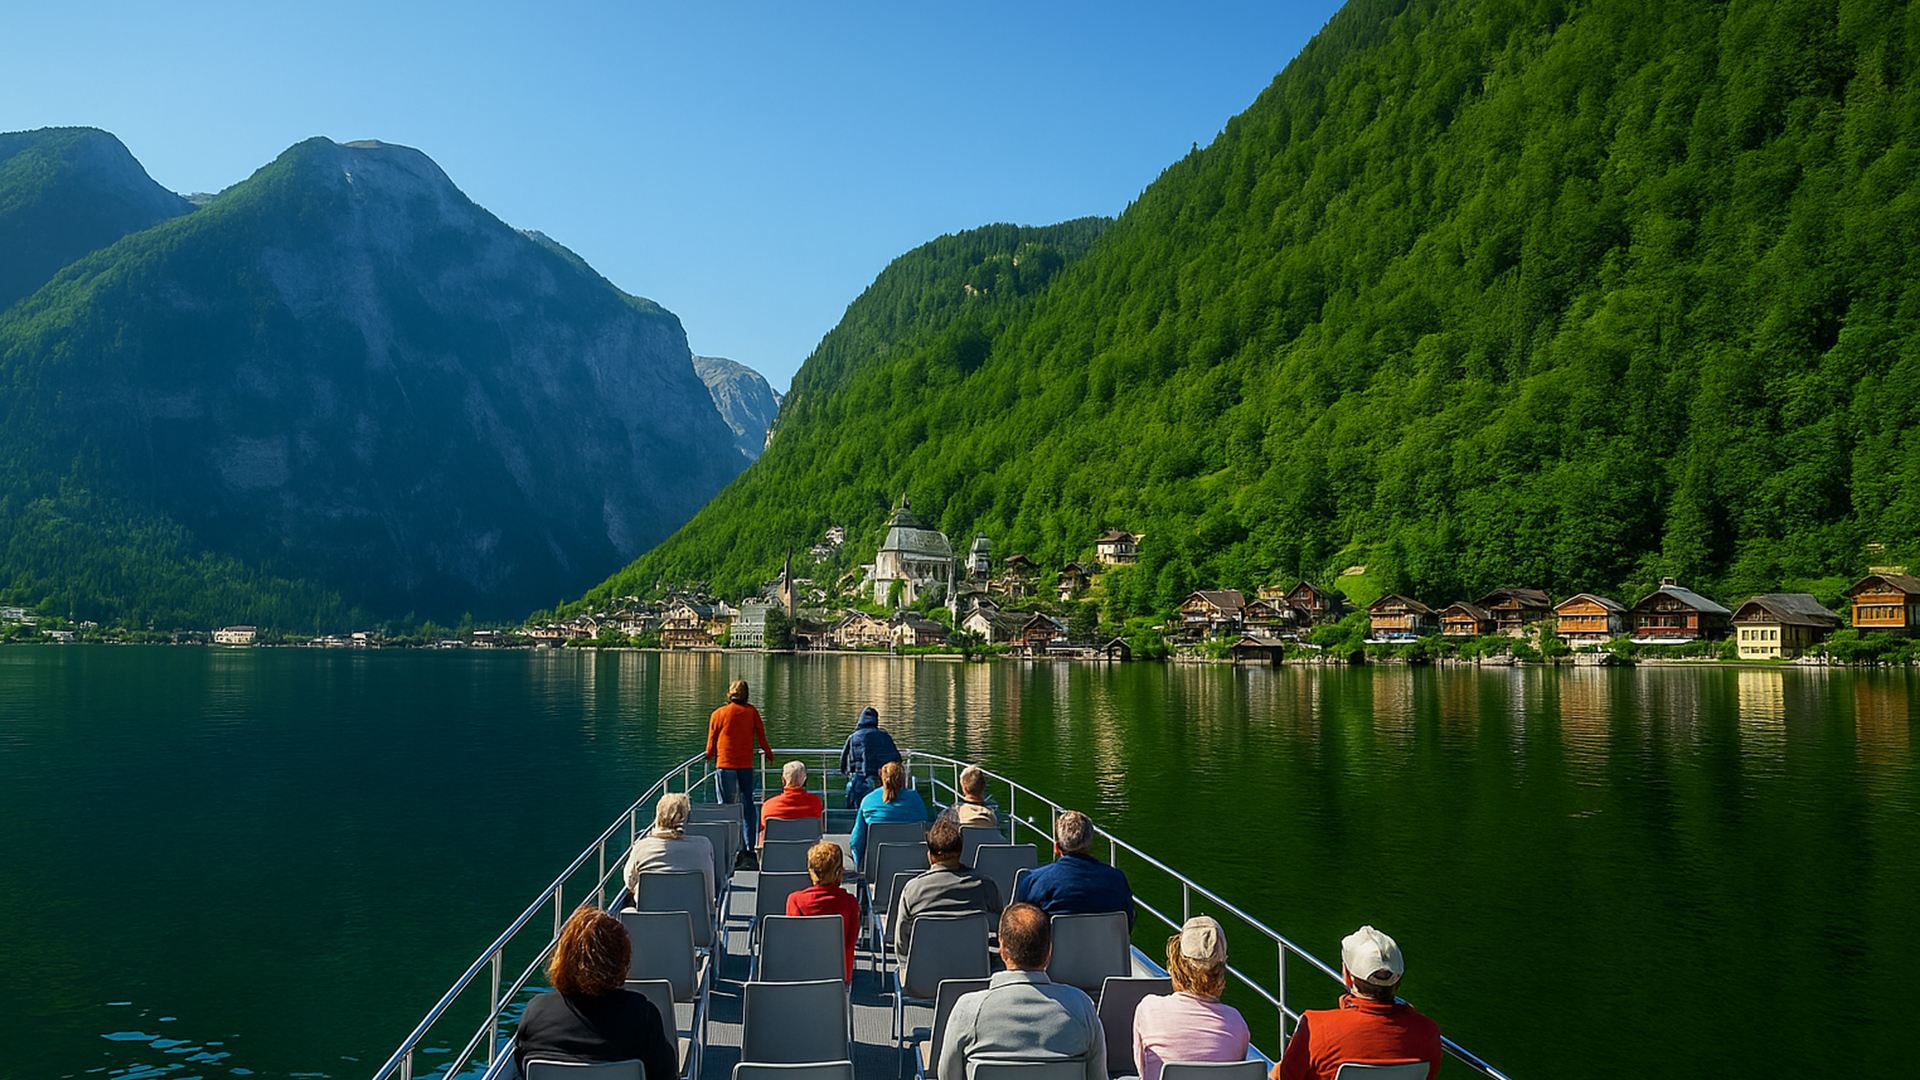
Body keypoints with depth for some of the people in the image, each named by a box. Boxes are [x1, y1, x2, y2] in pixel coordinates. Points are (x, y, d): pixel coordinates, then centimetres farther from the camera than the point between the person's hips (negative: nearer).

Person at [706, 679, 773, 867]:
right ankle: (749, 852, 1)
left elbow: (711, 741, 10)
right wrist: (768, 754, 25)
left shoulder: (718, 714, 4)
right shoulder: (751, 712, 5)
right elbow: (761, 735, 8)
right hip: (746, 765, 1)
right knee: (747, 805, 6)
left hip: (725, 764, -1)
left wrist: (710, 756, 30)